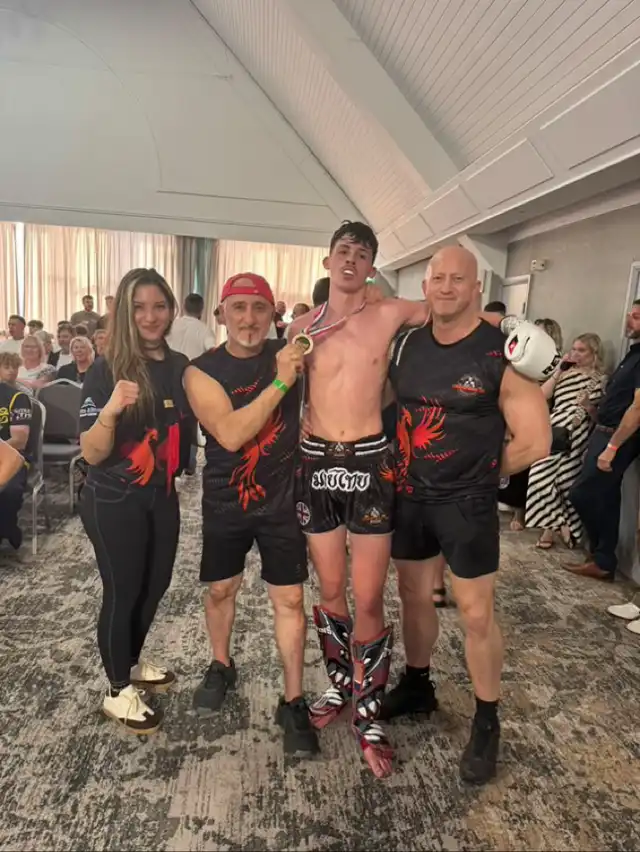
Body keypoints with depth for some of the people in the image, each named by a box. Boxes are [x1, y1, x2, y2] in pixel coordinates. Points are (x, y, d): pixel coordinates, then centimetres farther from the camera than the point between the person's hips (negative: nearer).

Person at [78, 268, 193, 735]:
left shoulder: (180, 366, -1)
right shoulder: (106, 371, -16)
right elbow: (92, 454, -21)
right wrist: (110, 410, -38)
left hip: (162, 496, 6)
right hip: (113, 502, -6)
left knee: (156, 584, 18)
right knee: (122, 592, 5)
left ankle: (132, 664, 42)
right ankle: (119, 690, 26)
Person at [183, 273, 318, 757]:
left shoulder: (289, 353, -7)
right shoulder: (202, 372, -12)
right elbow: (230, 434, -26)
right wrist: (280, 383, -29)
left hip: (281, 500, 0)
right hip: (224, 502, 1)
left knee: (289, 600, 4)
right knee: (221, 590, 18)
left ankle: (293, 702, 21)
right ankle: (222, 667, 46)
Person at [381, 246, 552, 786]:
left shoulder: (504, 355, -14)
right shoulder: (406, 346, 1)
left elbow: (535, 442, -13)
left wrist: (476, 475, -3)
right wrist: (406, 469, 2)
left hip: (467, 504, -5)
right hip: (409, 497, 5)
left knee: (476, 613, 5)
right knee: (414, 595, 18)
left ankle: (487, 723, 26)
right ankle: (417, 686, 41)